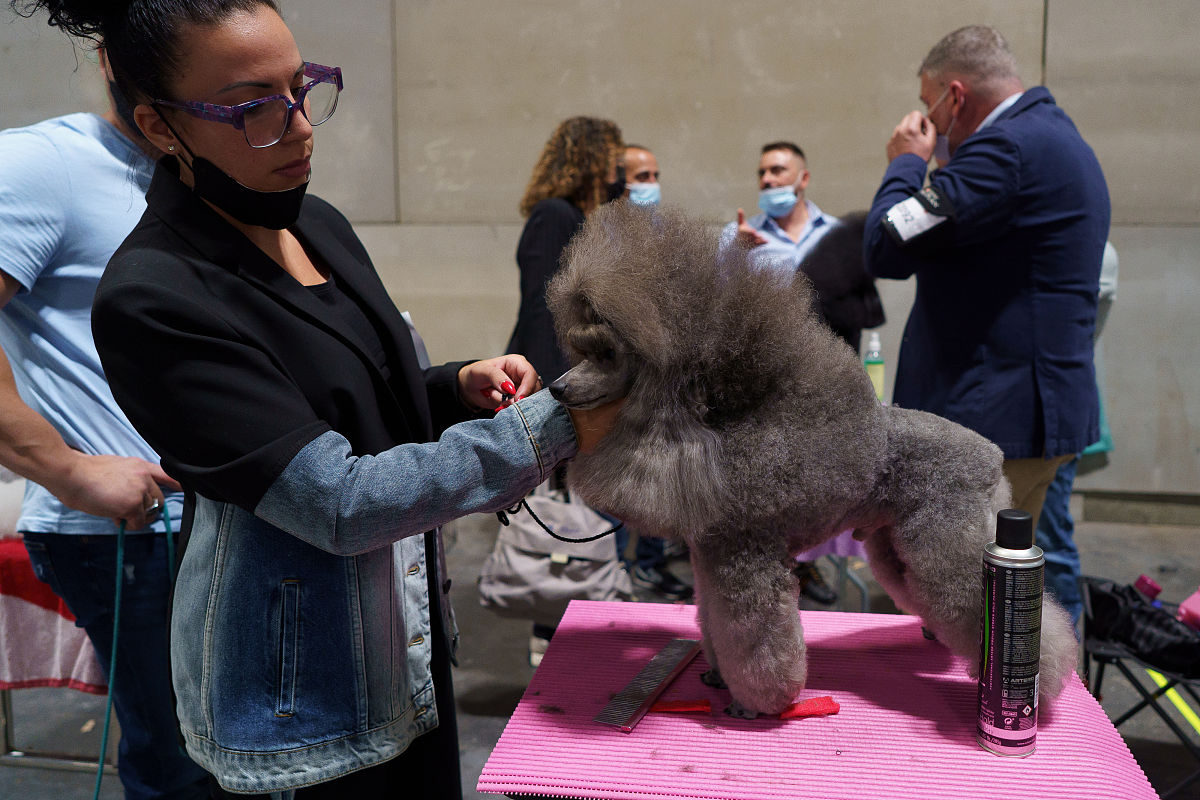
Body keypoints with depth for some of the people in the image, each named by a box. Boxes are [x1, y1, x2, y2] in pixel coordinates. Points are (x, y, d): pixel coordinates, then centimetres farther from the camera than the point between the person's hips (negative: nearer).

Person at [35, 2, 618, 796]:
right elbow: (337, 504, -26)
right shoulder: (151, 297, -22)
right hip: (301, 684, -7)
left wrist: (459, 386, -4)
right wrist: (552, 426, -26)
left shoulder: (317, 223, 3)